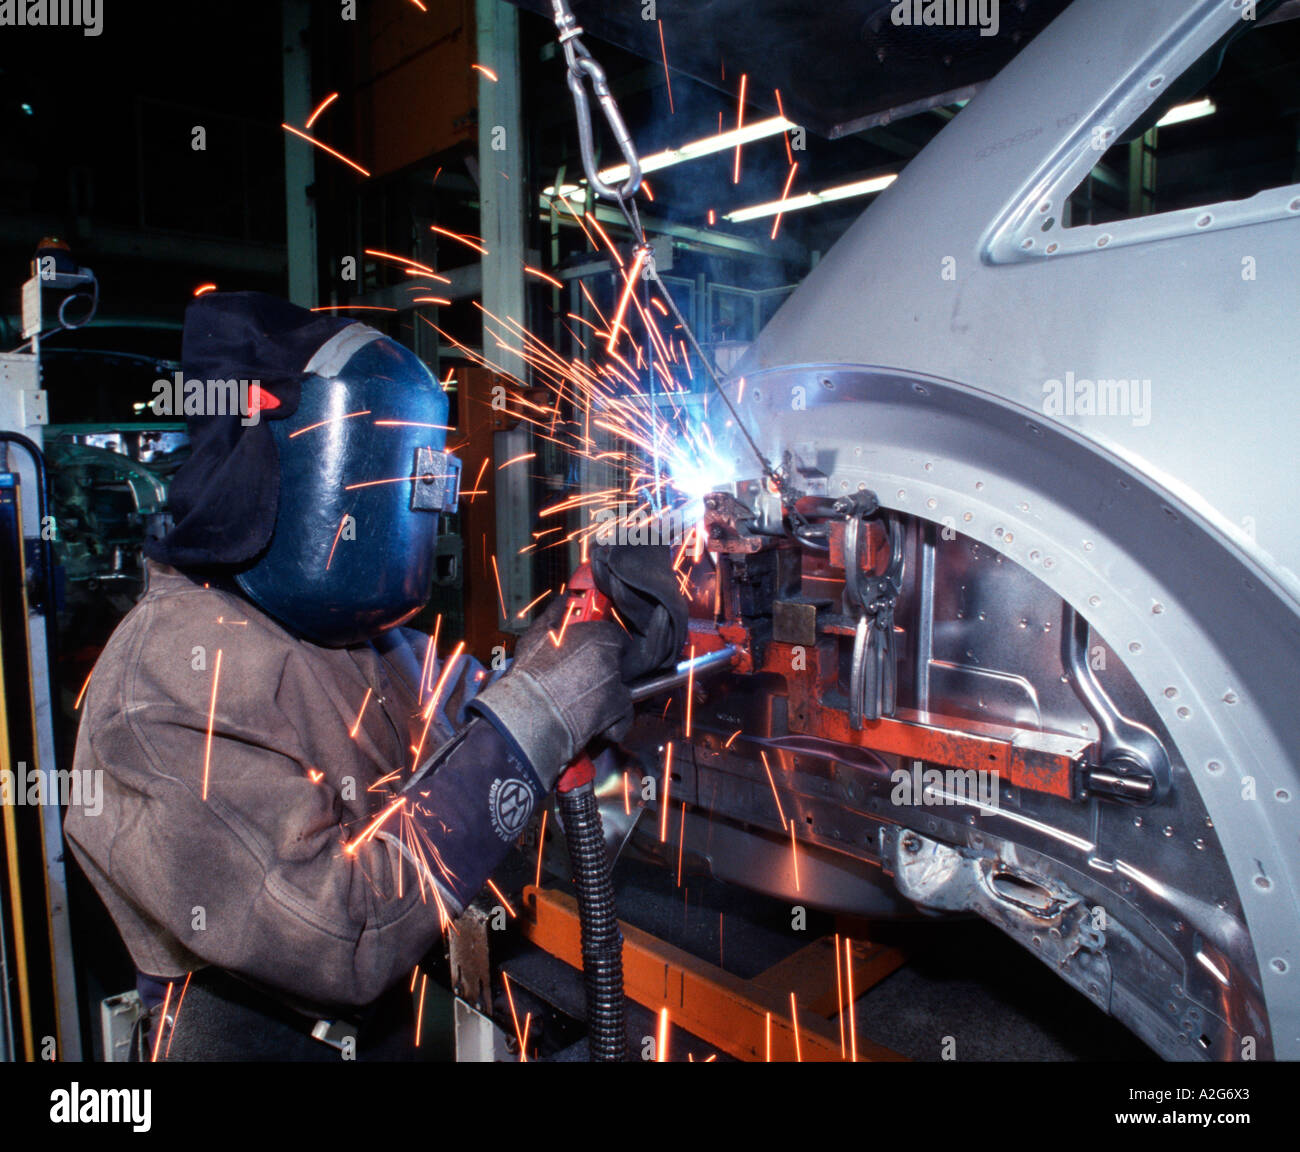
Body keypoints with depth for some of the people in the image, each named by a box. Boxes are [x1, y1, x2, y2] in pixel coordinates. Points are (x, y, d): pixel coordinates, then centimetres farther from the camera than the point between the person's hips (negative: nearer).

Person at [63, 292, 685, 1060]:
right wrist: (534, 716, -30)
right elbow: (340, 938, -33)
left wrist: (610, 649, -10)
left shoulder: (364, 639, -2)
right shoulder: (176, 676, -28)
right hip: (243, 1037, -7)